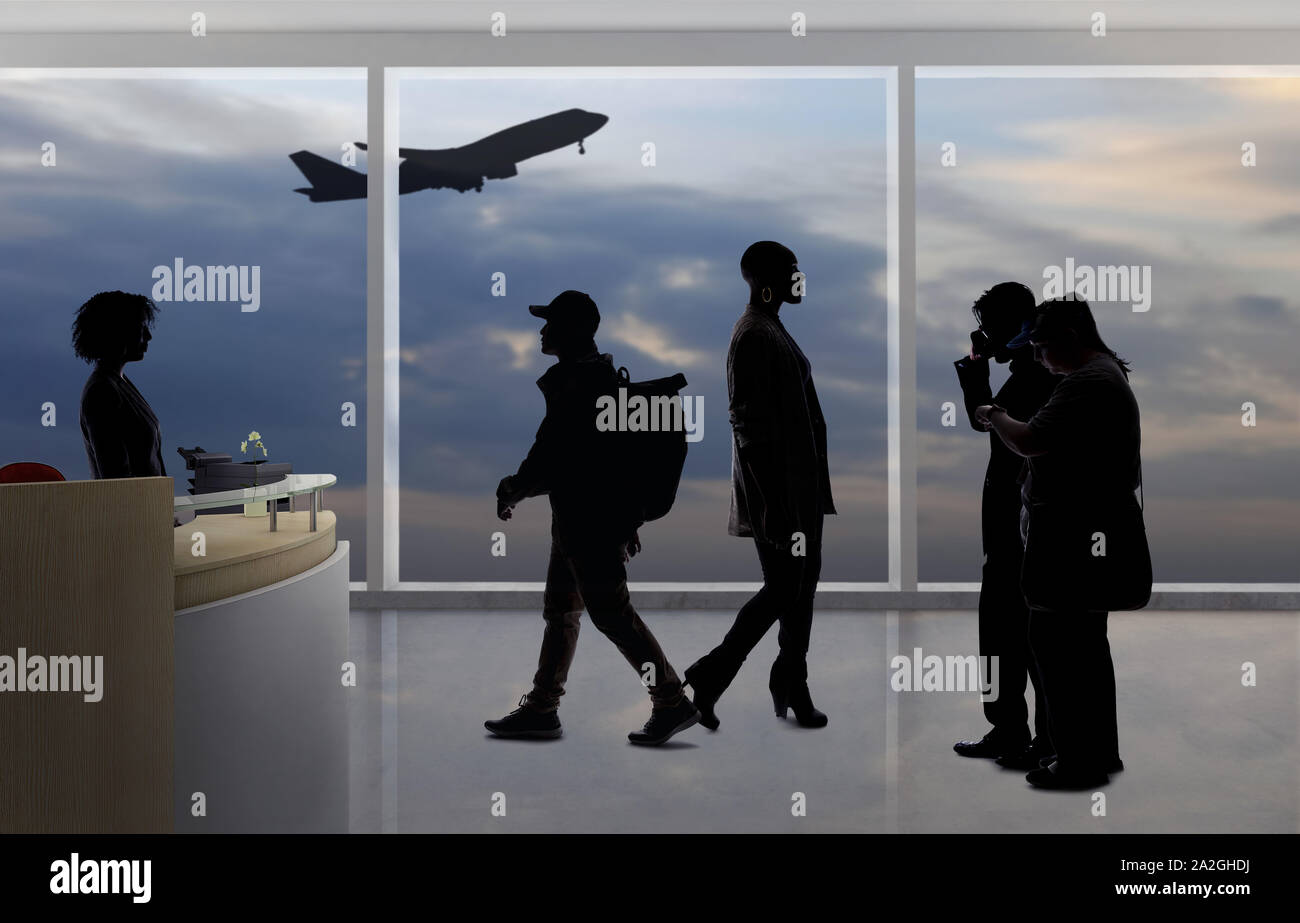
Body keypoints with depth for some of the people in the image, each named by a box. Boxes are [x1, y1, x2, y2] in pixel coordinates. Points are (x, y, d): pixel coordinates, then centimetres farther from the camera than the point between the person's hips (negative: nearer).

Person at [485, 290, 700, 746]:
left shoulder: (576, 385, -19)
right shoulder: (601, 375, 15)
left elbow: (549, 459, -20)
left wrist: (512, 489, -3)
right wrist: (626, 517, 22)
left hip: (587, 521, -11)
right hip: (576, 518, 11)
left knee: (612, 613, -6)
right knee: (559, 609, 14)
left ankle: (672, 702, -1)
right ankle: (542, 708, 22)